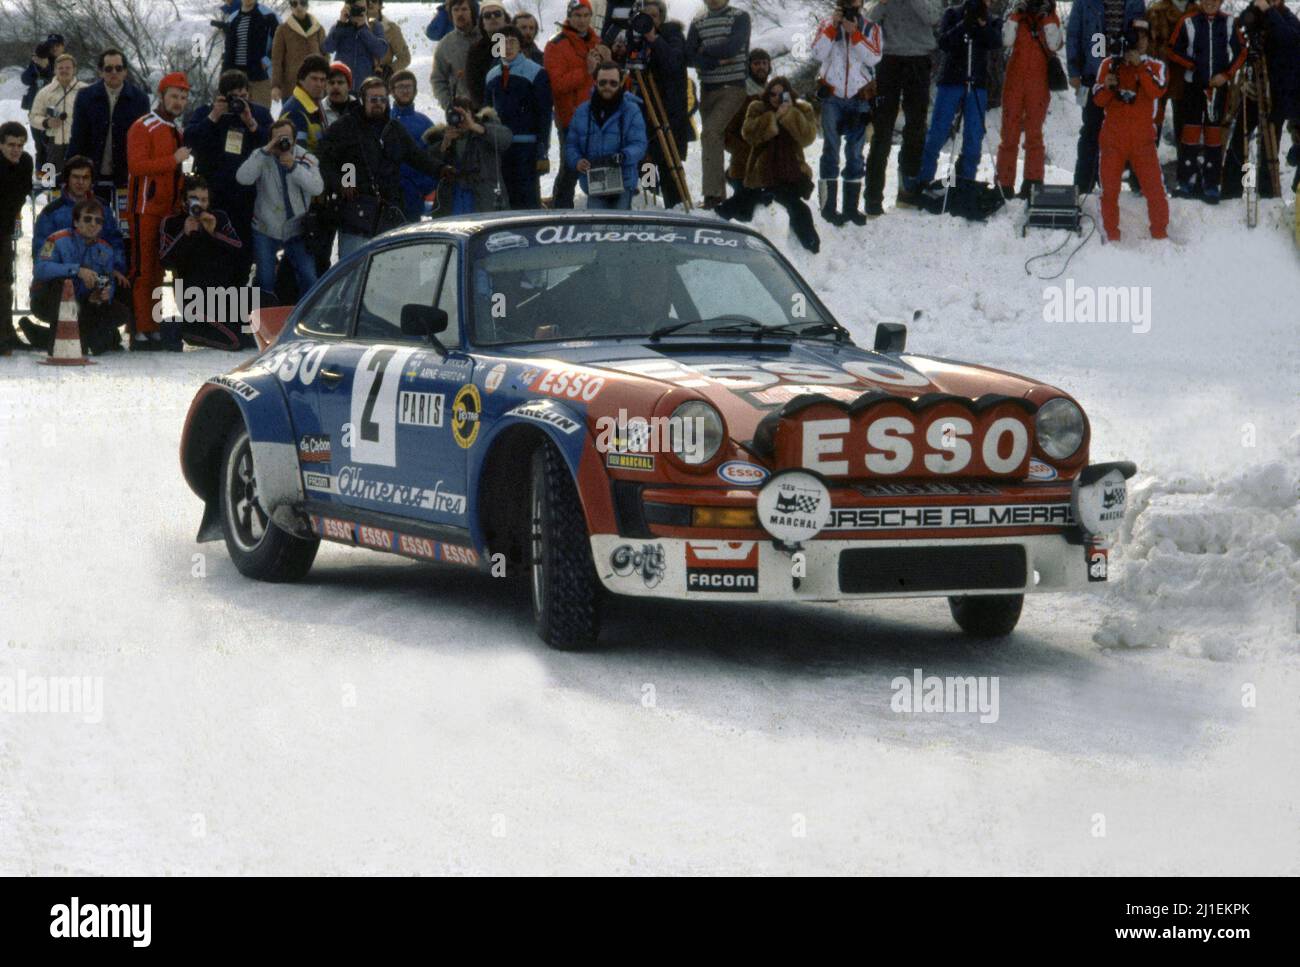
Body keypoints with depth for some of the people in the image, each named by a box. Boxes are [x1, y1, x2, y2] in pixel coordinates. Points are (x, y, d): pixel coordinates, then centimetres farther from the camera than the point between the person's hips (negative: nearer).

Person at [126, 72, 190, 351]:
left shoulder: (178, 130, 18)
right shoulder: (143, 127, -7)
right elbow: (136, 165, -20)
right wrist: (173, 160, -22)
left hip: (169, 210, 8)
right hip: (146, 209, -8)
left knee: (160, 271, 8)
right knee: (143, 270, -8)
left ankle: (155, 328, 11)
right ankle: (141, 331, -9)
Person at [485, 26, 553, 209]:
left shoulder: (535, 73, -2)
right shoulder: (492, 75, 15)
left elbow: (544, 114, -6)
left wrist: (542, 151, -11)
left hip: (527, 146, -5)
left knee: (527, 197, -8)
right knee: (506, 198, 5)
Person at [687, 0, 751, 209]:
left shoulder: (740, 17, -1)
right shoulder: (698, 21, 12)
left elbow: (733, 47, -16)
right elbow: (690, 54, 1)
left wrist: (704, 52, -4)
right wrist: (717, 60, -13)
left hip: (732, 87, -6)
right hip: (708, 88, 6)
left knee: (710, 133, -20)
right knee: (714, 138, 7)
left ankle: (712, 193, -21)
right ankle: (719, 192, 14)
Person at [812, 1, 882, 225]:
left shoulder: (871, 29, 6)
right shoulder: (827, 26, 6)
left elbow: (874, 58, -10)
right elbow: (819, 53, -10)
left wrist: (854, 33, -17)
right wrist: (833, 26, -16)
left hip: (859, 97, 1)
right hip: (832, 95, -1)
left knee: (855, 152, 3)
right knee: (831, 148, -5)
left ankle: (851, 205, 7)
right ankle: (829, 205, -6)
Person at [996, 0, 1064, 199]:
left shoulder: (1051, 18, 7)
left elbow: (1054, 45, -9)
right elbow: (1006, 41, -5)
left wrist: (1047, 19, -12)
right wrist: (1016, 16, -10)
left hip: (1038, 83, -1)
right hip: (1014, 80, 1)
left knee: (1034, 133, -5)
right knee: (1009, 132, 0)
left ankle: (1032, 182, -4)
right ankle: (1005, 184, 3)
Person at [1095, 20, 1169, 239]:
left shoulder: (1154, 66, 7)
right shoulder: (1109, 64, 7)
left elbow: (1157, 91, -13)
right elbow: (1098, 100, 4)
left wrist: (1140, 66, -18)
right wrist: (1107, 86, -17)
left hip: (1142, 139, -1)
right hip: (1112, 137, 1)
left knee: (1155, 188, -5)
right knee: (1109, 189, 2)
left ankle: (1160, 234, 5)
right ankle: (1112, 235, 11)